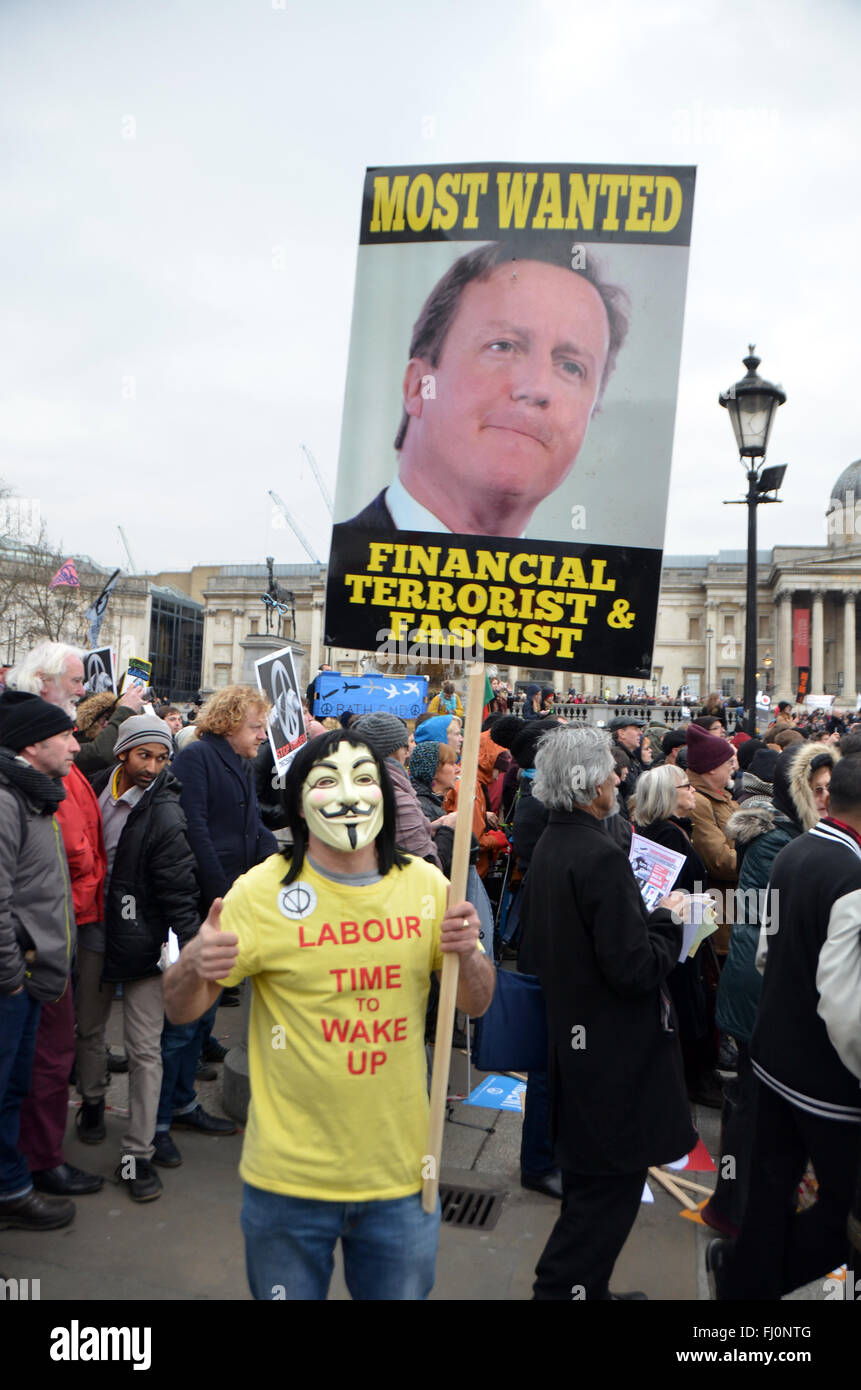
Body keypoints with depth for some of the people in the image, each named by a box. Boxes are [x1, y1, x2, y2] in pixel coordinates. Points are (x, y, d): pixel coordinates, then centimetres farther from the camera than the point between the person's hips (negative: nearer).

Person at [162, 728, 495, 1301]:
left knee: (403, 1290, 20)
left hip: (400, 1171, 3)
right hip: (290, 1176, -2)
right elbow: (182, 1011, -9)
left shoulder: (425, 885, -4)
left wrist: (469, 955, -17)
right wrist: (194, 966, -31)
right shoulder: (263, 891, -13)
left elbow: (476, 1004, 5)